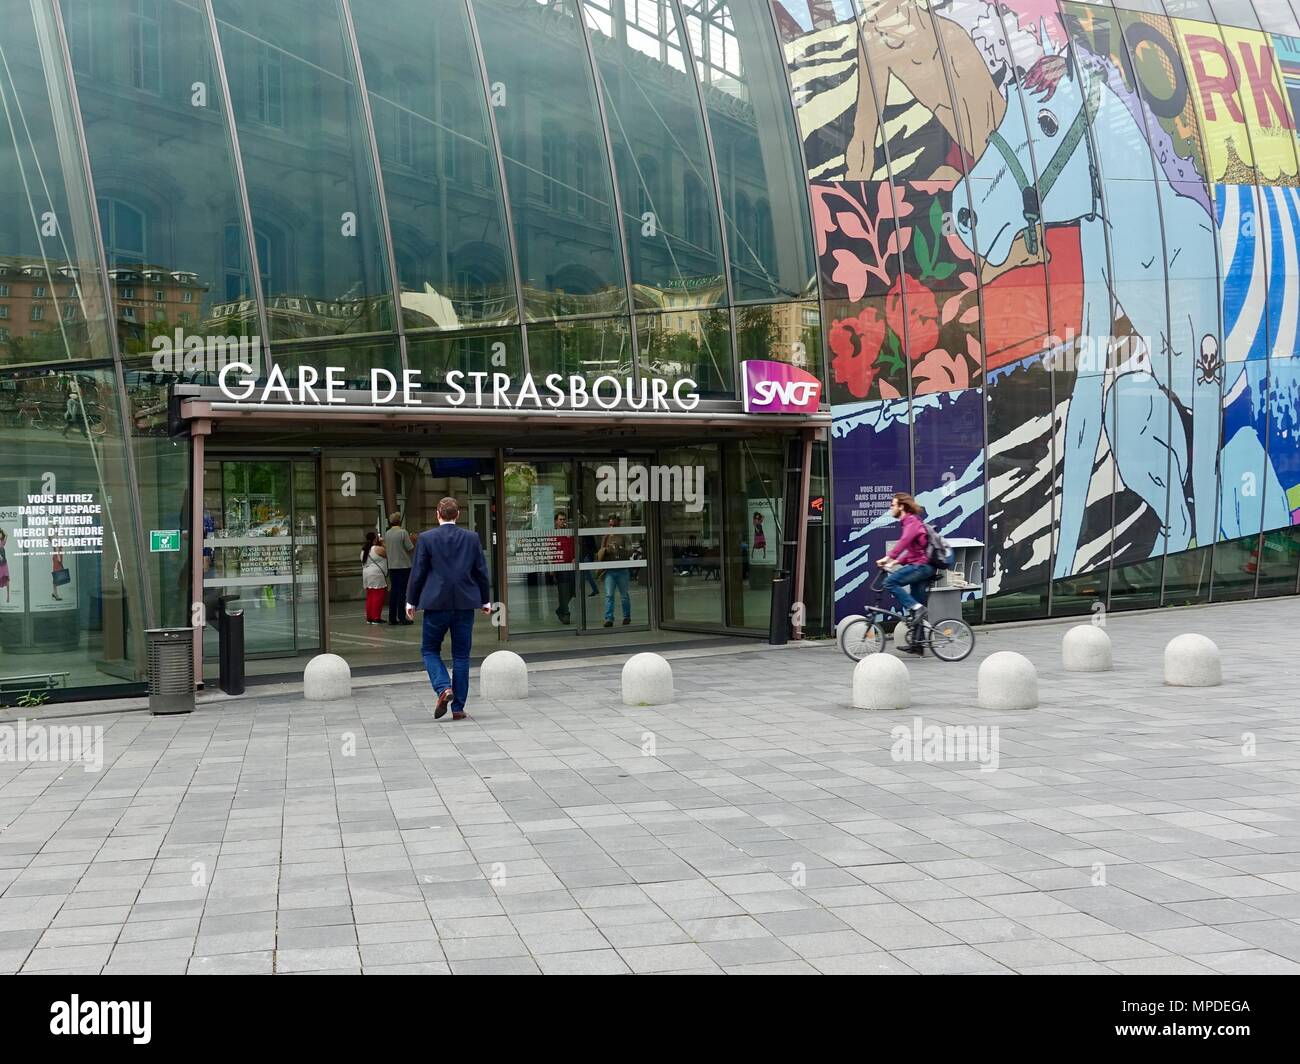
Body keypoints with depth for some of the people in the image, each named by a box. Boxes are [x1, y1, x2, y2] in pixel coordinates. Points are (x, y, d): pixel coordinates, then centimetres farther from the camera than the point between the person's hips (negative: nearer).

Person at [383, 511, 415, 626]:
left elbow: (386, 549, 14)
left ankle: (392, 618, 11)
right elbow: (410, 548, -11)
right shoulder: (403, 532, -12)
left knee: (394, 591, 10)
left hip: (392, 566, 5)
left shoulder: (386, 534, 5)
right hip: (403, 565, -5)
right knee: (402, 591, -2)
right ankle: (401, 617, -3)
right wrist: (412, 541, 8)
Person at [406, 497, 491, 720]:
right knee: (461, 655, 8)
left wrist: (411, 602, 8)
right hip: (465, 604, 2)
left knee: (429, 649, 13)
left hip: (436, 603, -2)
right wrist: (486, 600, 18)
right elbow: (481, 571, 8)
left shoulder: (426, 538, -4)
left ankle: (444, 688, -11)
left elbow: (418, 572, -2)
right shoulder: (472, 538, 3)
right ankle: (458, 707, 8)